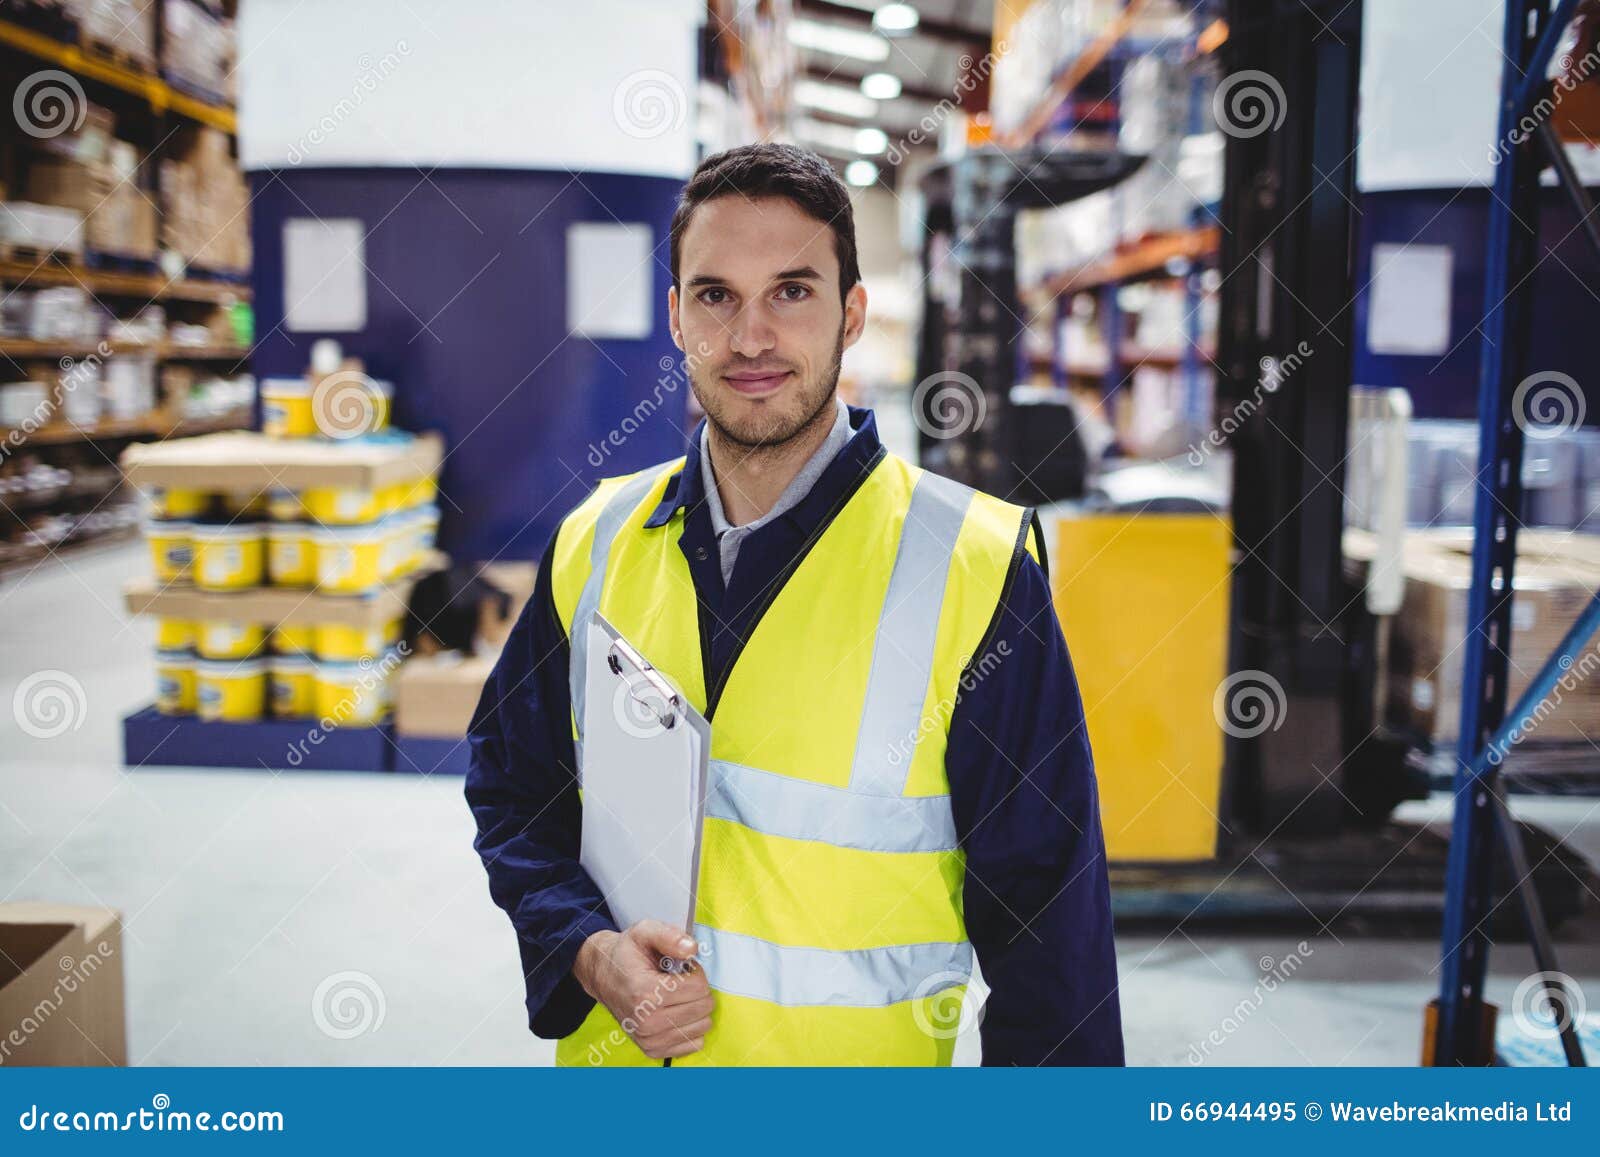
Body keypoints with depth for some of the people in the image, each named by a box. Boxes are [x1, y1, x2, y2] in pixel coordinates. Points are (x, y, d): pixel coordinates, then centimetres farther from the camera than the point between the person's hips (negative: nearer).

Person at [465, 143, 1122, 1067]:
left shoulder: (973, 567, -15)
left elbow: (1047, 913, -11)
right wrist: (589, 950, -10)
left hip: (857, 1055, -2)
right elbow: (512, 786, 6)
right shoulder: (594, 545, -4)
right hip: (608, 1050, 3)